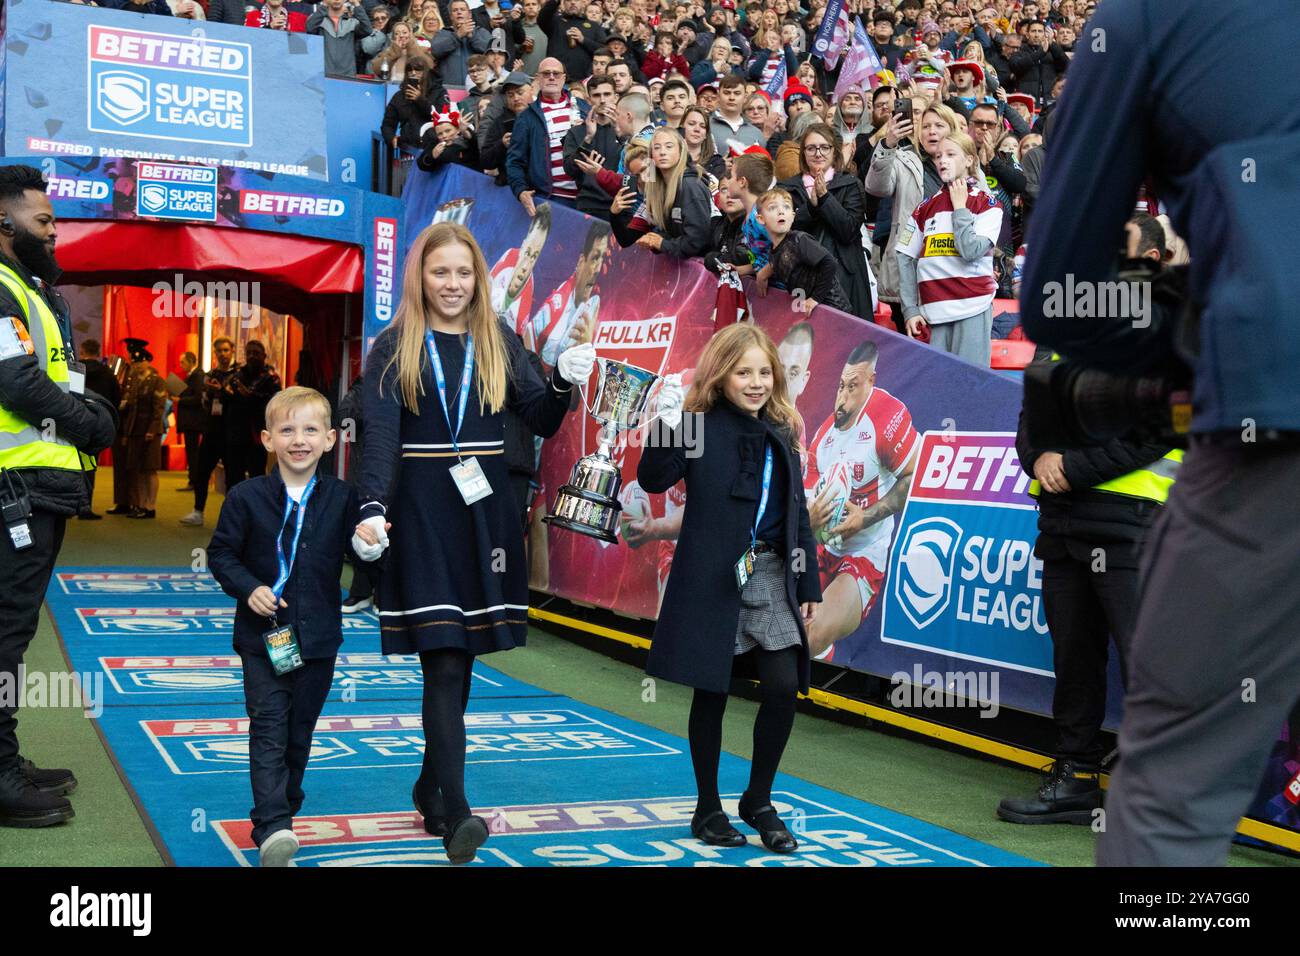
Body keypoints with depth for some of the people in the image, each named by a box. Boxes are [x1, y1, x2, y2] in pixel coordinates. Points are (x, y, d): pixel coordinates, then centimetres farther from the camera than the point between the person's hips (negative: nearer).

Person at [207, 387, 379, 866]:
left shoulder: (342, 497, 0)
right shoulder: (247, 497, -5)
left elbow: (357, 551, 3)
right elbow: (220, 553, 1)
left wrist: (367, 544, -19)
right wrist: (248, 588, -14)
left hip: (318, 636, 2)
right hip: (262, 634, -2)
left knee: (300, 729, 13)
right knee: (268, 726, -8)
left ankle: (284, 807, 33)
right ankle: (272, 828, -14)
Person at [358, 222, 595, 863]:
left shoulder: (499, 342, 10)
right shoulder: (394, 347, 0)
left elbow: (540, 421, 7)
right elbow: (381, 435, -12)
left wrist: (565, 381, -13)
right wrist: (373, 509, -27)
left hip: (485, 514, 4)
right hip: (421, 515, -3)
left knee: (461, 661, 9)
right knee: (443, 662, -11)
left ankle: (430, 788, 27)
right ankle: (456, 812, -14)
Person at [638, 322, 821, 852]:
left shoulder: (780, 433, 8)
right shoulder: (702, 425, -6)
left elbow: (797, 512, 12)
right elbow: (653, 479, -18)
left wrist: (808, 584, 11)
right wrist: (668, 429, -32)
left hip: (771, 575, 4)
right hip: (714, 578, -4)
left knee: (783, 687, -2)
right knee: (711, 691, 5)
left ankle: (758, 801, 18)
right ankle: (707, 809, 21)